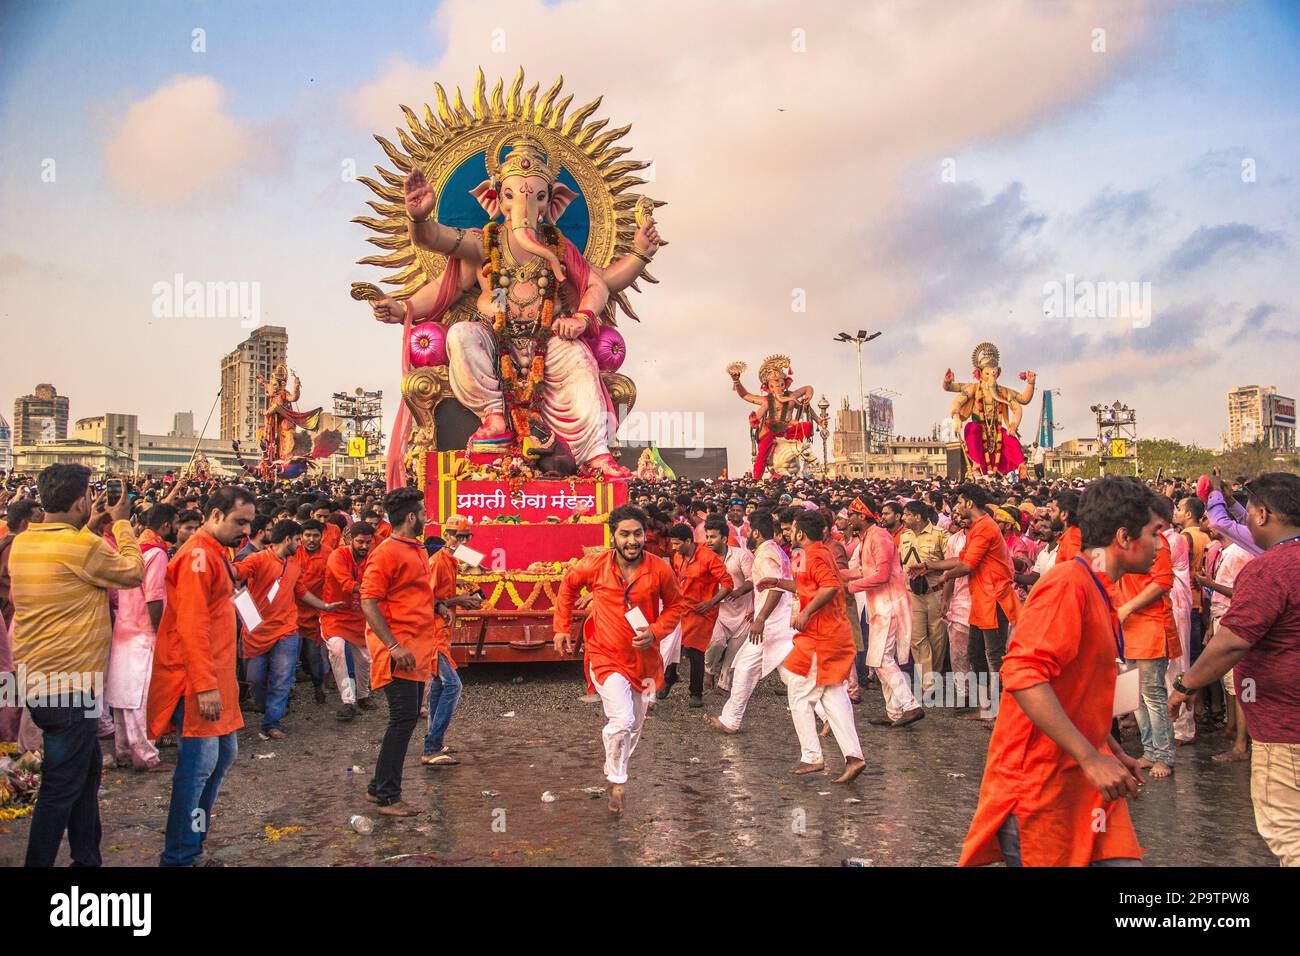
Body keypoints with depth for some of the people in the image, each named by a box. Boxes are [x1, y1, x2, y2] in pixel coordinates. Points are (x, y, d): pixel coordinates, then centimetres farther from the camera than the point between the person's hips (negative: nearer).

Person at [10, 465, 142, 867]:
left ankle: (87, 858, 31)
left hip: (36, 679, 9)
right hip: (70, 684, -9)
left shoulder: (22, 543, 4)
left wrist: (90, 528, 17)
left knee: (87, 768, 21)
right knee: (61, 790, 3)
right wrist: (121, 523, 5)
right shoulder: (83, 546, -20)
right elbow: (133, 573, -5)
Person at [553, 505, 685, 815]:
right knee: (622, 721, -19)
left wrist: (656, 631, -16)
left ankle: (615, 773, 45)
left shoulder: (660, 570, -14)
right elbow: (568, 585, 7)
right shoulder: (594, 566, -14)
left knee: (635, 724, 19)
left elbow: (675, 605, 2)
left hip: (644, 659, 3)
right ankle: (616, 782, 5)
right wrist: (562, 628, 6)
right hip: (606, 656, -3)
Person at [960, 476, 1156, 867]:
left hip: (1085, 779, 9)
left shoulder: (1097, 594, 15)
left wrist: (1113, 752, 17)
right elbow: (1022, 675, -28)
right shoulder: (1067, 583, -16)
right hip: (1039, 782, -9)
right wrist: (1091, 758, -27)